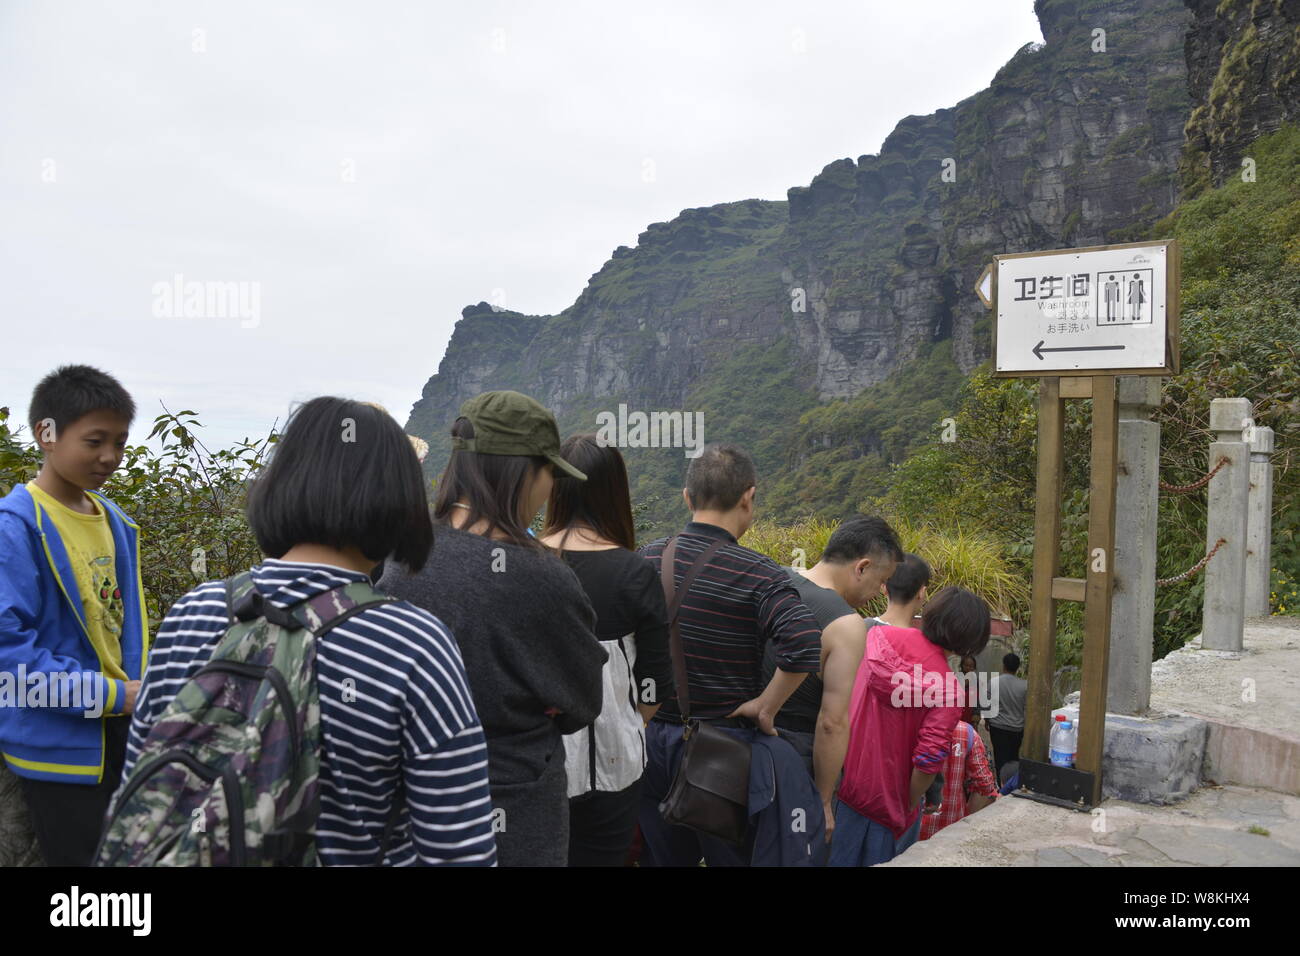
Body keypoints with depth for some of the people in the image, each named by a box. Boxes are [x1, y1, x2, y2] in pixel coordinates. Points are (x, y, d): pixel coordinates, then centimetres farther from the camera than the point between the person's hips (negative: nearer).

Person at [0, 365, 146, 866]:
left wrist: (137, 689, 2)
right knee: (79, 853, 8)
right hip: (59, 743, -7)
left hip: (119, 730, 7)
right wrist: (109, 695, -20)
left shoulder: (112, 518, 5)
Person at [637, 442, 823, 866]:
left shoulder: (648, 558, -3)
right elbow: (804, 647, -29)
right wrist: (765, 707, -15)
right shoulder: (756, 573, -16)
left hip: (651, 737, 4)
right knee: (737, 856, 12)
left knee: (662, 857, 18)